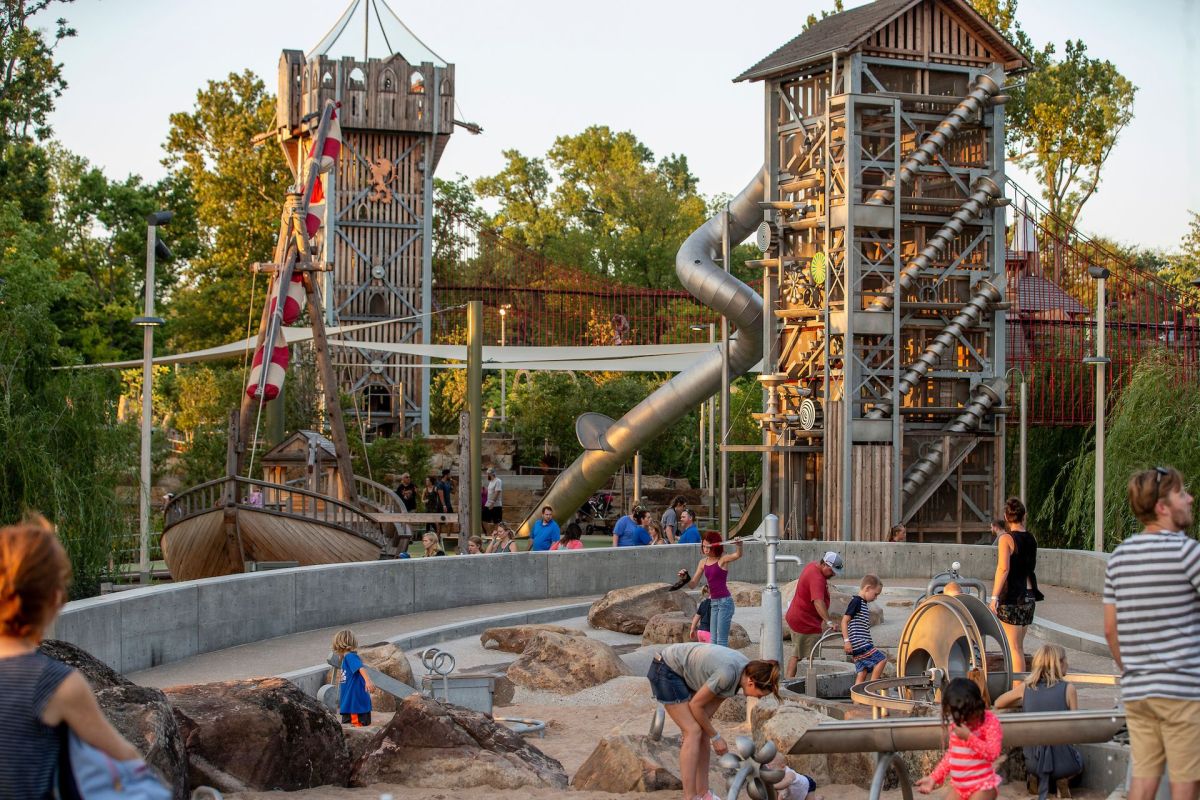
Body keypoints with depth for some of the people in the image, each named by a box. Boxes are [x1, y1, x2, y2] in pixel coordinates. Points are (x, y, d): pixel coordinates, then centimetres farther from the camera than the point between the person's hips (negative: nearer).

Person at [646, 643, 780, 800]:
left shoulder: (747, 670, -8)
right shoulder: (728, 674, -32)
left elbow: (719, 695, 6)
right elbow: (696, 705, -19)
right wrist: (715, 737, -8)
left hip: (684, 674, 9)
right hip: (666, 671, -9)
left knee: (701, 731, 3)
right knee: (693, 731, -13)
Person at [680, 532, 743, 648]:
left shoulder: (722, 559, -9)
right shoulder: (703, 562, 10)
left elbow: (737, 555, -30)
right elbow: (692, 584, 11)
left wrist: (738, 546, -51)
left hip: (724, 601, -8)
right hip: (714, 602, 8)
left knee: (721, 640, -7)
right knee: (714, 640, 12)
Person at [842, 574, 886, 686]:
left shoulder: (864, 604, 20)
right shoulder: (856, 601, -10)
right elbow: (845, 621, -15)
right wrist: (846, 640, -19)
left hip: (860, 646, 10)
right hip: (859, 643, -10)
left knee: (862, 673, 5)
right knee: (881, 659, -10)